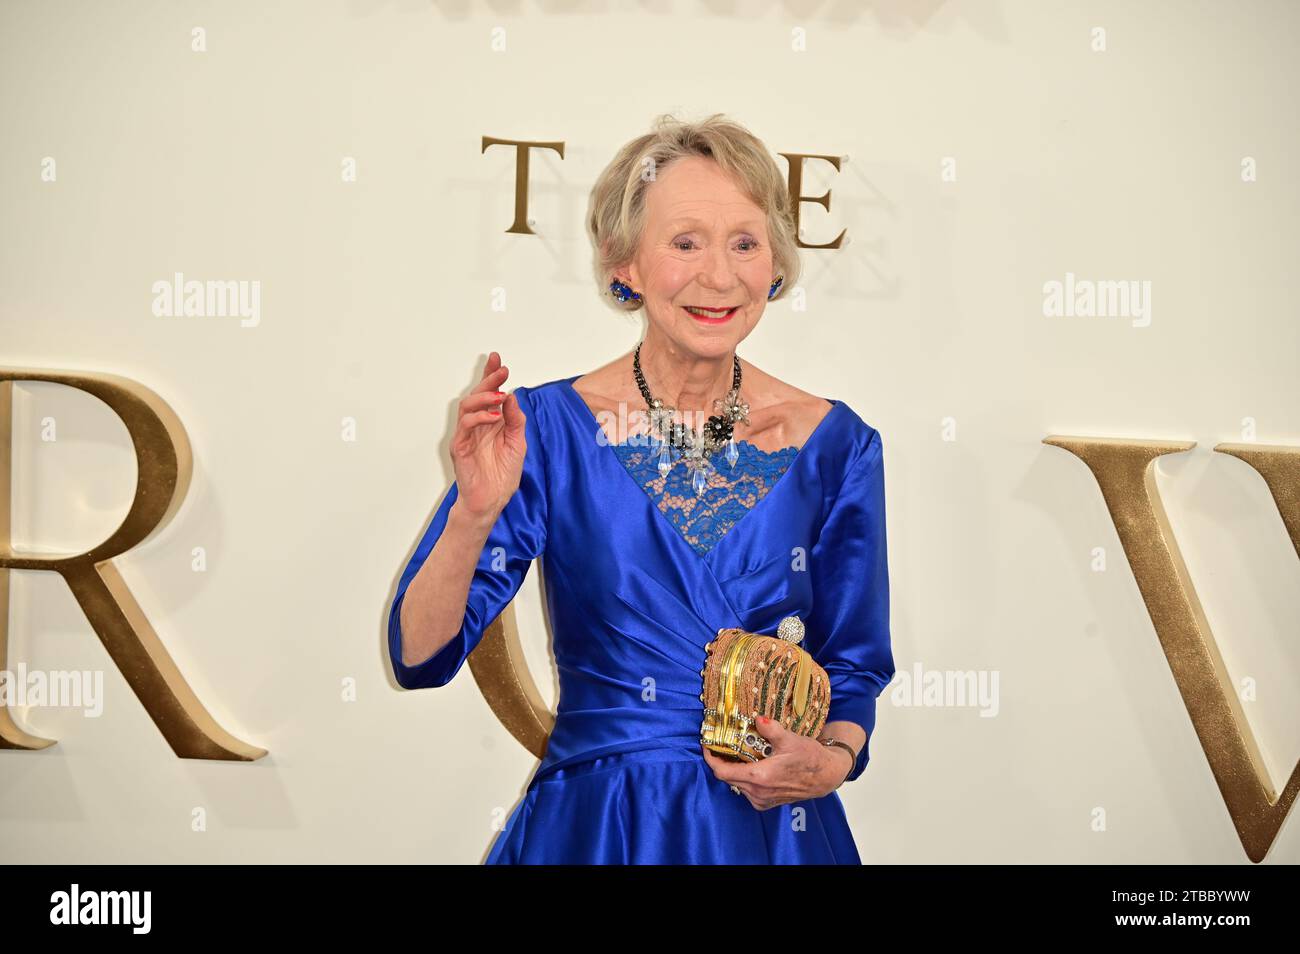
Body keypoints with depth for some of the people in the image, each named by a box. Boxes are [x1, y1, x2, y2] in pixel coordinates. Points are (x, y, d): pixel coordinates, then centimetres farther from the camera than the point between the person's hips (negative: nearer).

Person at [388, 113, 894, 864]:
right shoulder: (547, 428, -9)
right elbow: (420, 658, -13)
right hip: (592, 829, -1)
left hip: (775, 829, 2)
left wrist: (832, 760, -14)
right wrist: (474, 516, -28)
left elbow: (854, 666, 5)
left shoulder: (835, 444, -4)